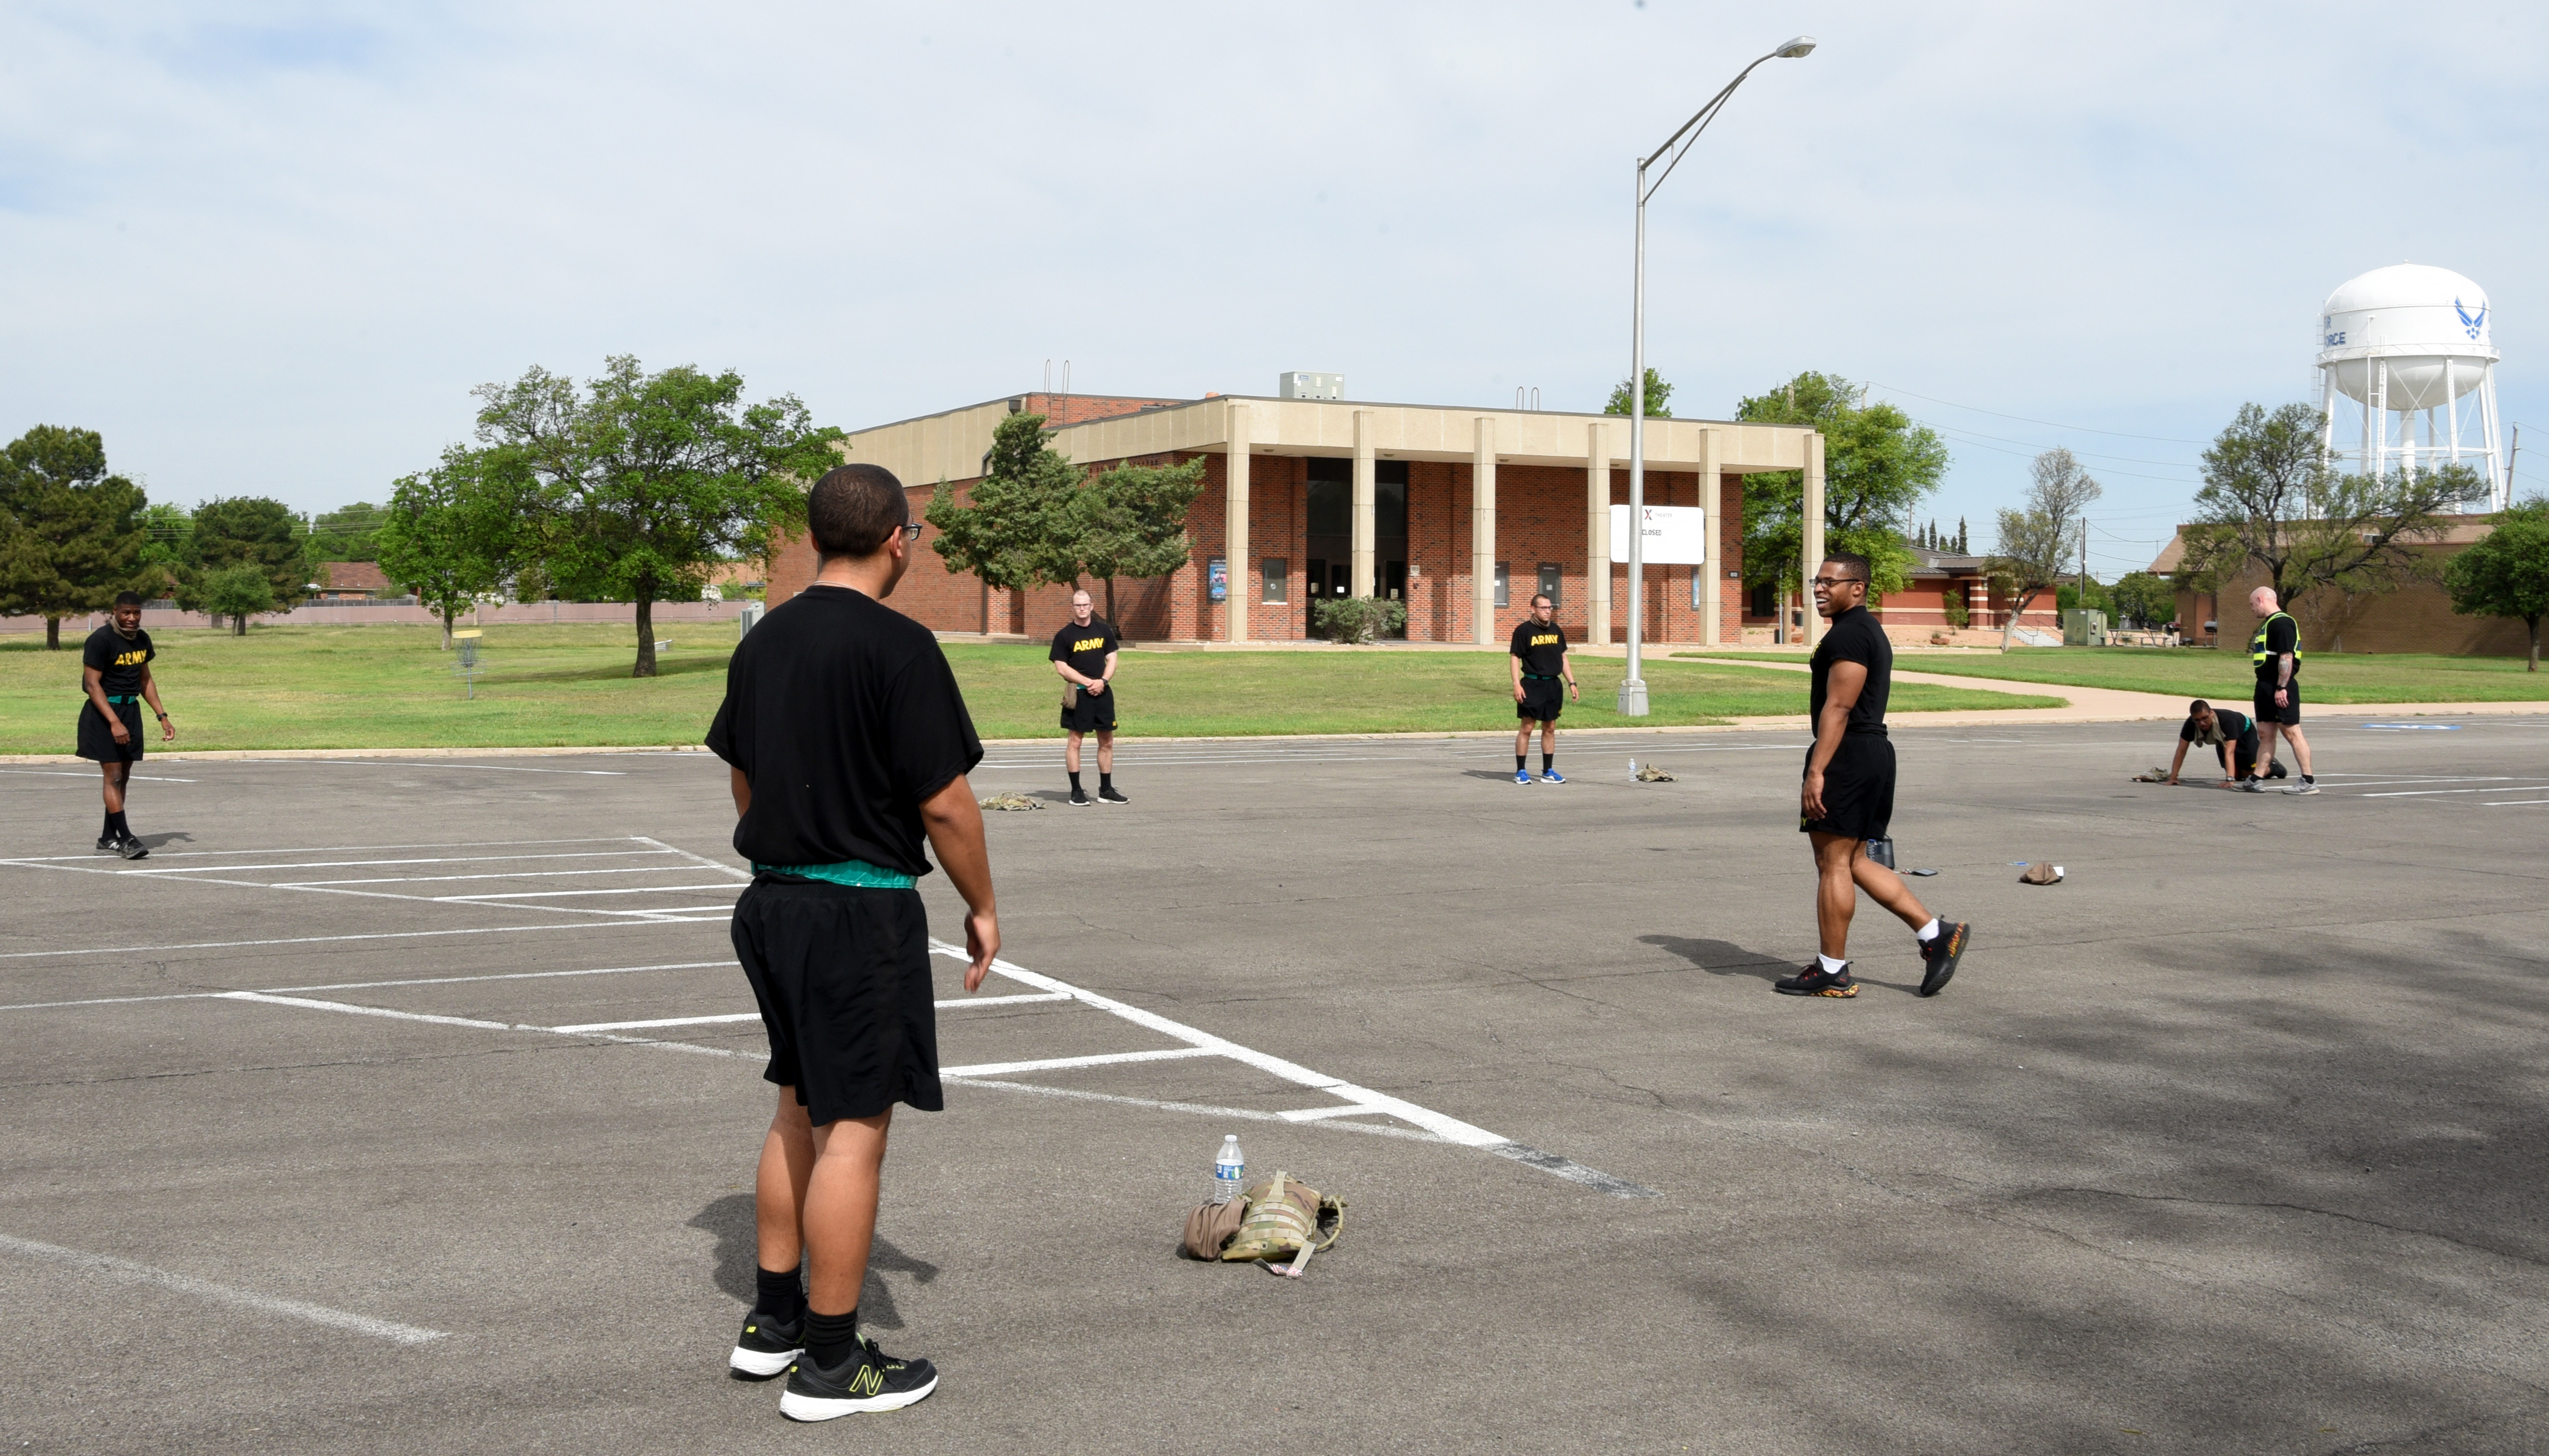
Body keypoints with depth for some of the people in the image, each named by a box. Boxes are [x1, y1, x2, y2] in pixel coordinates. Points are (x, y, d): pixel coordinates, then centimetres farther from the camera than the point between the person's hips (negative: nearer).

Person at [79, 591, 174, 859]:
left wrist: (163, 716, 14)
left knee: (123, 776, 9)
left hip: (131, 709, 7)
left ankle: (108, 839, 17)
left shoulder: (142, 639, 8)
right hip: (104, 712, -7)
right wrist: (114, 722, -26)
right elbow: (92, 684, -17)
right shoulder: (100, 640, -14)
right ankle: (126, 839, -11)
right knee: (113, 775, -9)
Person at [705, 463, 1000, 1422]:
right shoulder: (897, 646, -15)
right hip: (861, 912, -8)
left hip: (773, 903, 8)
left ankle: (773, 1322, 28)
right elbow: (944, 804, -15)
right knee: (854, 1129, -1)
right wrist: (982, 908, -2)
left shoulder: (764, 641, 9)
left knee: (800, 1111, 19)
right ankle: (831, 1363, 6)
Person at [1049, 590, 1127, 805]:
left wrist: (1103, 681, -8)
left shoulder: (1104, 630, 9)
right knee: (1075, 741, -3)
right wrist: (1088, 682, -14)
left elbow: (1112, 658, 10)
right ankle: (1076, 791, 2)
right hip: (1079, 695, -4)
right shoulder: (1065, 635, -3)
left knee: (1107, 741, 8)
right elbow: (1061, 667, -7)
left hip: (1103, 692, 4)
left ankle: (1106, 790, 16)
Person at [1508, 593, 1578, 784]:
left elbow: (1563, 658, 18)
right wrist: (1517, 684, -16)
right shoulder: (1524, 630, -5)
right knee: (1526, 728, -4)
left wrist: (1572, 684, 13)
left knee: (1550, 728, 9)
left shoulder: (1556, 630, 12)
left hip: (1553, 684, 6)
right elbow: (1515, 657, -7)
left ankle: (1548, 772, 16)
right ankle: (1520, 772, 2)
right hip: (1532, 684, -6)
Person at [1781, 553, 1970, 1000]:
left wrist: (1816, 771, -24)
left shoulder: (1848, 634, -13)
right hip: (1875, 751, 11)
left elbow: (1838, 708, -21)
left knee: (1833, 863, -4)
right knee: (1854, 862, 14)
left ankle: (1832, 972, 2)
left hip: (1848, 756, -11)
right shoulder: (1870, 631, 20)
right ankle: (1936, 933, 12)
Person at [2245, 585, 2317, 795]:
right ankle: (2257, 779, 10)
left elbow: (2287, 657, -21)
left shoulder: (2282, 623, -14)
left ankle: (2309, 781, -6)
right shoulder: (2268, 624, 18)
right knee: (2265, 734, 9)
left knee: (2292, 732, -8)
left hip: (2280, 689, -11)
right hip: (2266, 687, 11)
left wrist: (2281, 688, -24)